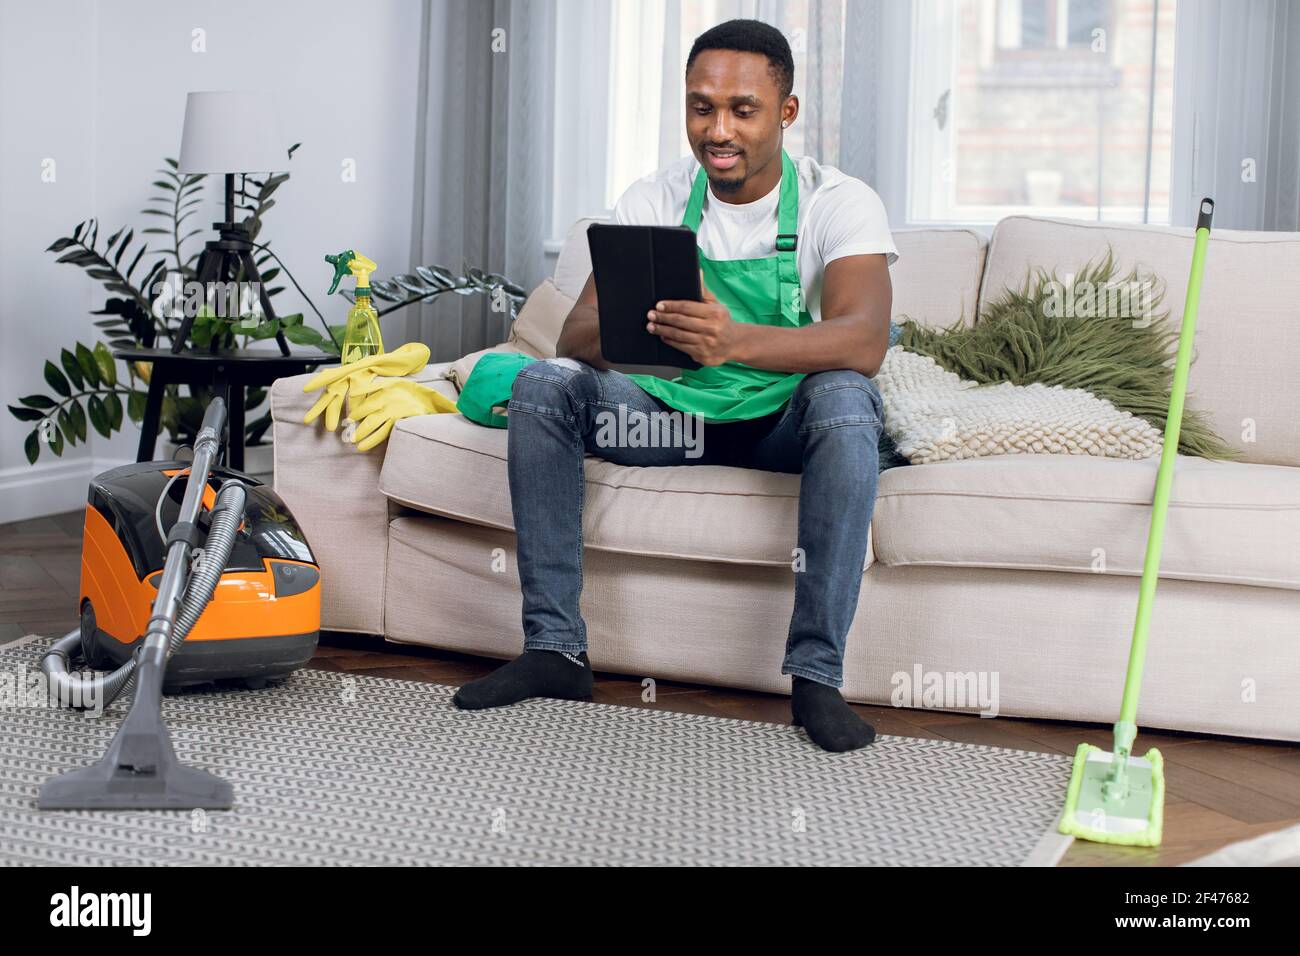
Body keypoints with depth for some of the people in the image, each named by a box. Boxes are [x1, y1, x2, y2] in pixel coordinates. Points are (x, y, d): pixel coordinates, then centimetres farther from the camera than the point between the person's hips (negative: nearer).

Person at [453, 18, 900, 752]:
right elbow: (575, 338, -12)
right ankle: (555, 649, -17)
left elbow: (866, 341, -31)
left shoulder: (839, 203, -12)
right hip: (674, 413, 3)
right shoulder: (654, 201, -2)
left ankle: (817, 674, -31)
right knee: (543, 386, -18)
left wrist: (736, 341, -50)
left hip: (785, 424, -3)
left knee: (846, 399, -35)